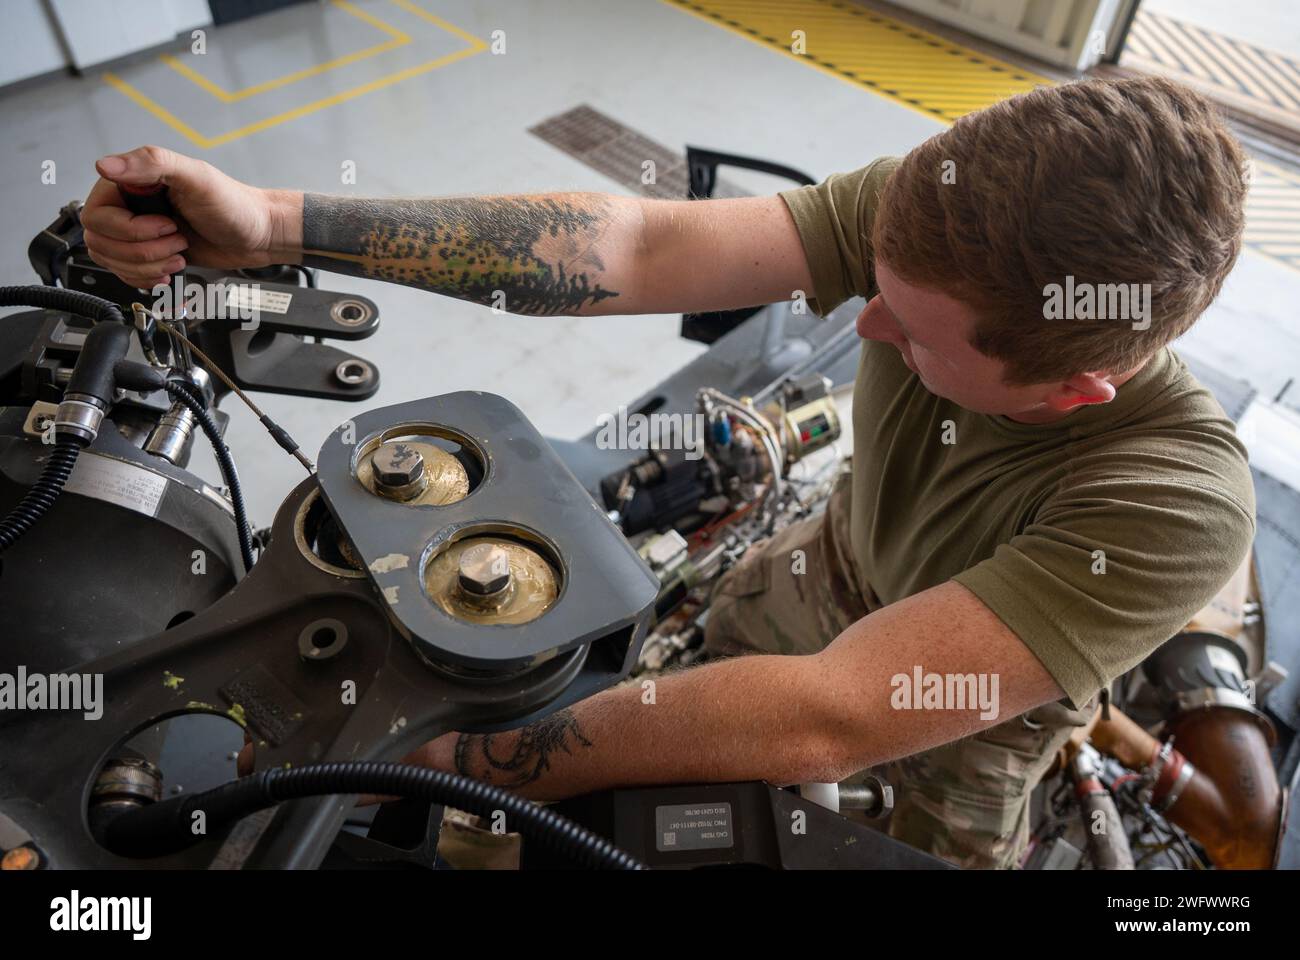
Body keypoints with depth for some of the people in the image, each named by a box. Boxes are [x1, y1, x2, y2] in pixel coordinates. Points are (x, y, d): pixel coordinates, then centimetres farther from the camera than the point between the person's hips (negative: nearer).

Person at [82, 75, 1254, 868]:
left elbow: (820, 722, -44)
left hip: (971, 721, -3)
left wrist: (457, 765, -41)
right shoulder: (930, 210, -27)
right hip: (835, 568, 4)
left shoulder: (1178, 502, -40)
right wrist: (274, 222, -39)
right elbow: (641, 246, -34)